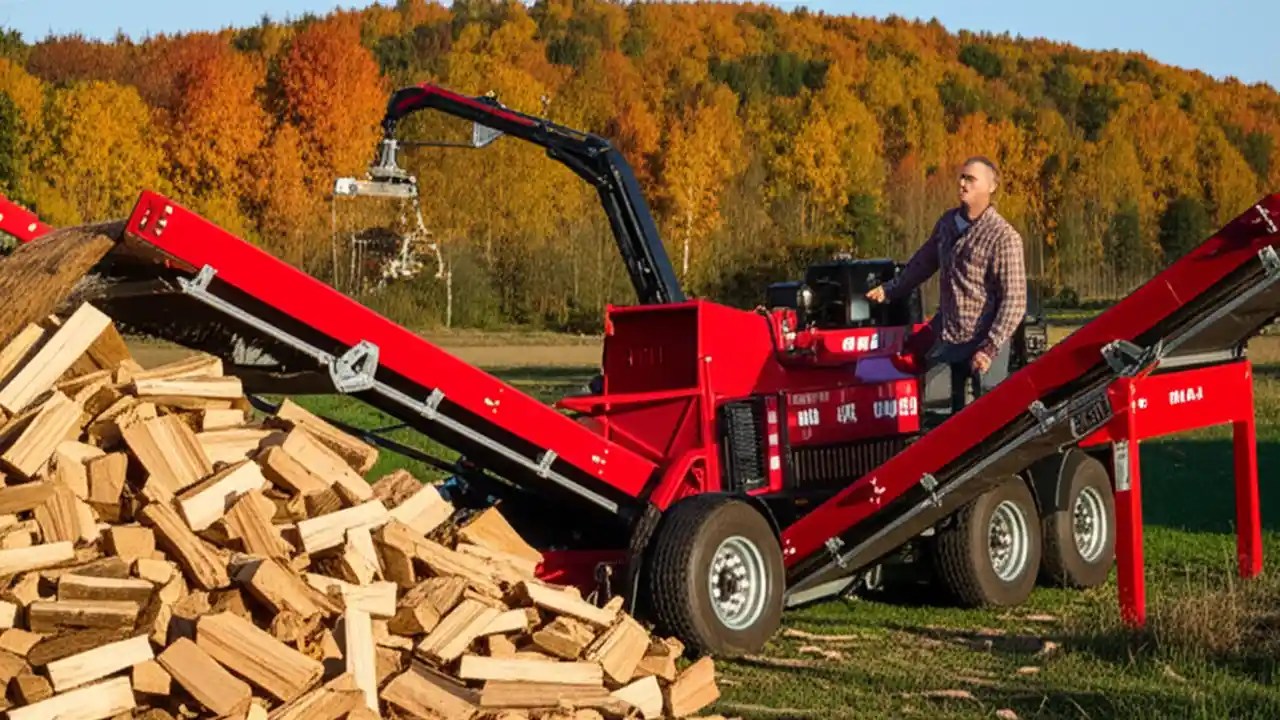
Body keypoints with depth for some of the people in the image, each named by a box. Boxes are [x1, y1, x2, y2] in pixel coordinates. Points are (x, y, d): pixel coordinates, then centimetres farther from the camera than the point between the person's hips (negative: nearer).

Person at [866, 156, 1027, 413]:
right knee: (960, 414, 14)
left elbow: (1014, 301, -17)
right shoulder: (948, 221, 6)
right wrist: (890, 290, 29)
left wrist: (990, 349, -21)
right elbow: (924, 261, 24)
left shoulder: (1003, 237, -15)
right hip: (949, 341, 7)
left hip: (983, 345, -7)